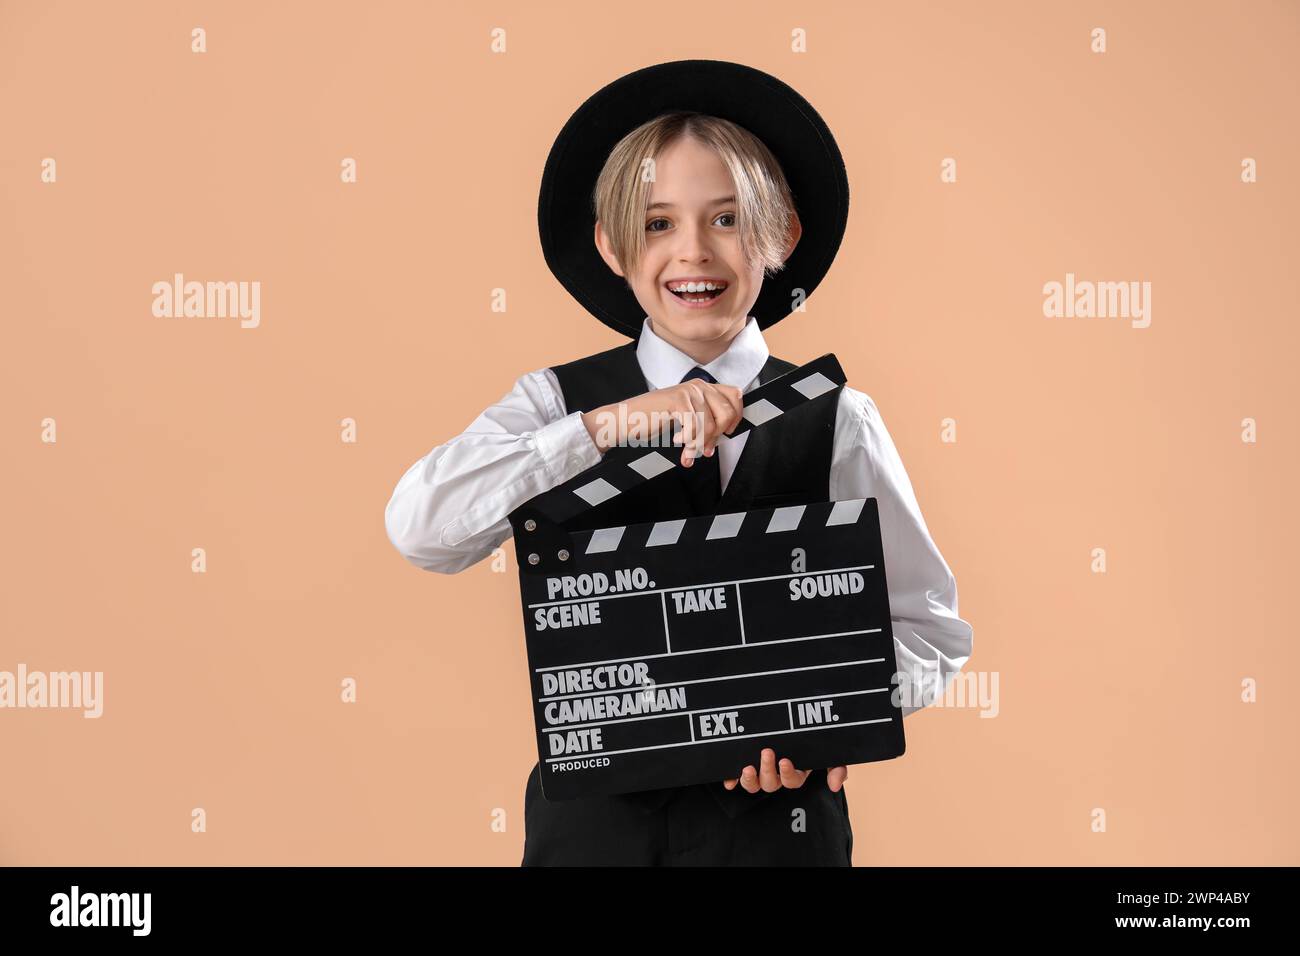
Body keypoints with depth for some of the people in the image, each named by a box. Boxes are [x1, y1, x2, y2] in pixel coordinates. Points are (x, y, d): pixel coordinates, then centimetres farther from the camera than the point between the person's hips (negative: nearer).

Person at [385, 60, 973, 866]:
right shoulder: (555, 400, -2)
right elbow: (420, 526, -18)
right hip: (592, 818, 1)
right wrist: (610, 425, -25)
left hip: (775, 816, 0)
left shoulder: (835, 423, -2)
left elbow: (930, 630, 0)